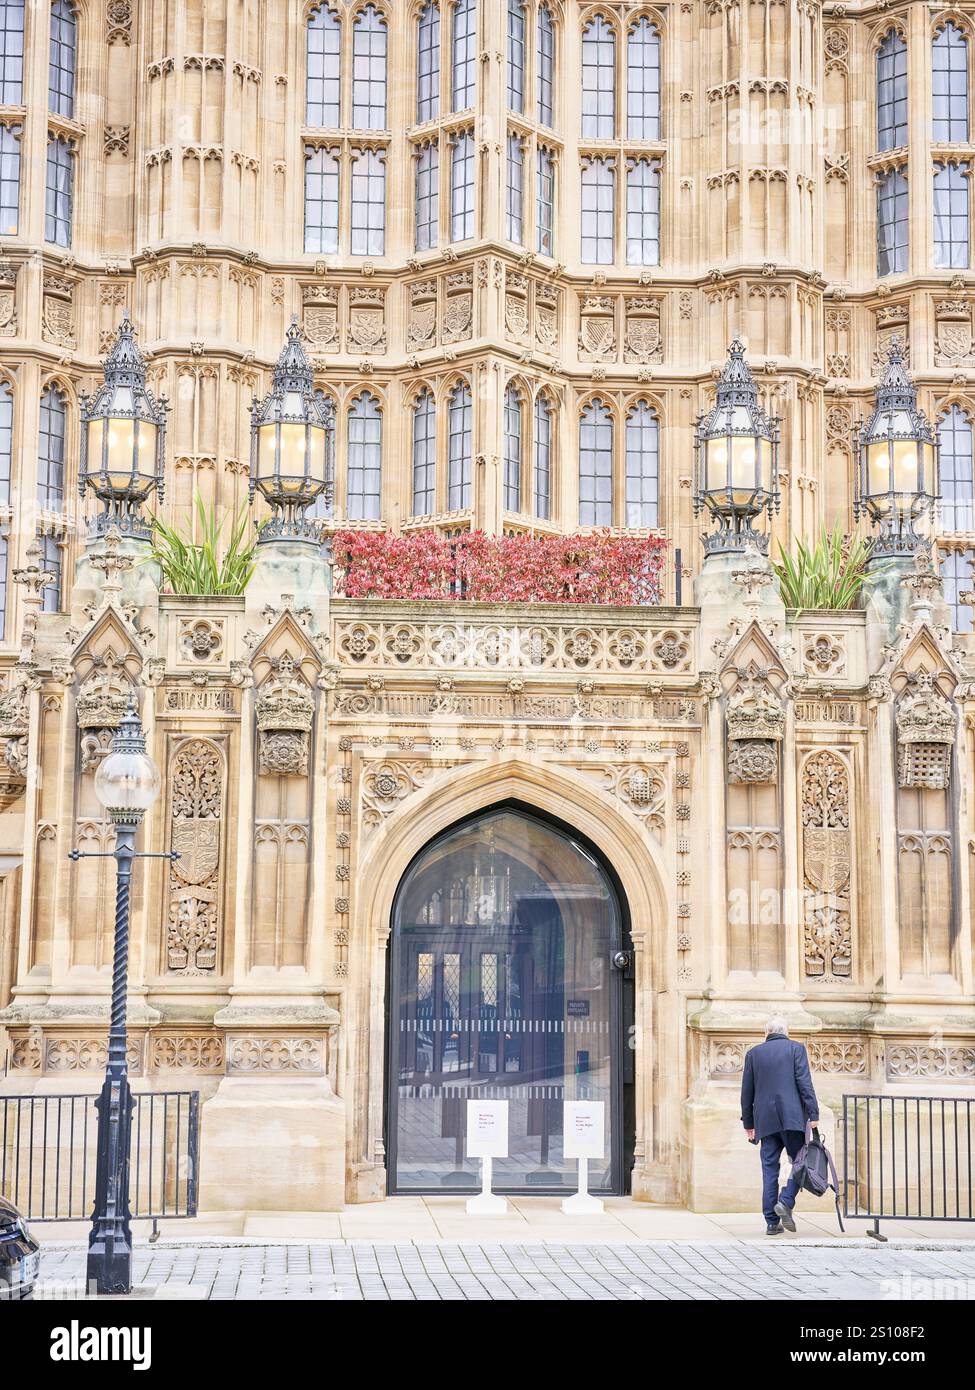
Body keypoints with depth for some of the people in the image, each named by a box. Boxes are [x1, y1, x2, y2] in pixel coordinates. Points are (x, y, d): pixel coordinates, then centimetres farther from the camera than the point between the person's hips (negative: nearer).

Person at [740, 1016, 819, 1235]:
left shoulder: (753, 1053, 12)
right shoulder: (795, 1048, 4)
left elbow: (747, 1091, 13)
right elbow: (805, 1083, -6)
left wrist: (748, 1123, 19)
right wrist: (813, 1114, -6)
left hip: (765, 1120, 3)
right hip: (792, 1118, -3)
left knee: (770, 1169, 4)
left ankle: (772, 1222, 2)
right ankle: (786, 1201, -16)